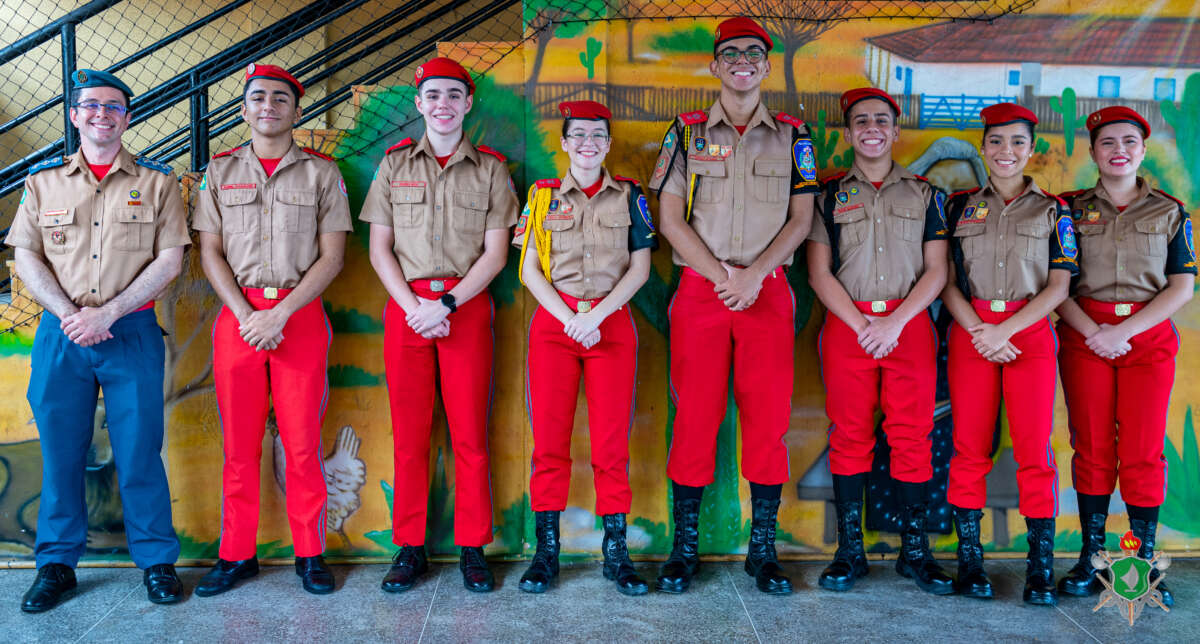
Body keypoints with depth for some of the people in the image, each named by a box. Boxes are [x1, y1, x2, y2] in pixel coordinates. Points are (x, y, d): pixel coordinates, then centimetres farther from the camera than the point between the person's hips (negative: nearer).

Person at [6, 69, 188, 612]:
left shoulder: (156, 182, 5)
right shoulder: (43, 180, 11)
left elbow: (169, 260, -2)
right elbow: (26, 257, 7)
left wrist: (105, 313, -11)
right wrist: (68, 314, -9)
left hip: (132, 333, -2)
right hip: (61, 336, 2)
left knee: (139, 452, 1)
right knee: (60, 451, 7)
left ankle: (156, 562, 14)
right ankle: (56, 565, 21)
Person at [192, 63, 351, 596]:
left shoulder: (322, 172, 5)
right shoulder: (220, 171, 11)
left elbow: (331, 257, 0)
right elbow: (210, 253, 7)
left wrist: (279, 314, -10)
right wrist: (247, 316, -7)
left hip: (300, 316, -2)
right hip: (237, 316, 2)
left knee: (303, 441, 0)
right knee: (239, 442, 5)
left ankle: (309, 553, 12)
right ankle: (237, 554, 17)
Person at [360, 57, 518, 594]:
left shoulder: (490, 169, 8)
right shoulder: (394, 165, 11)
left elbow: (495, 252, 1)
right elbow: (379, 248, 7)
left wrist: (445, 304, -10)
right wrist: (413, 306, -7)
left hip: (467, 306, -1)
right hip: (406, 305, 1)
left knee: (470, 432, 0)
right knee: (409, 433, 3)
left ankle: (472, 549, 11)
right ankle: (410, 549, 13)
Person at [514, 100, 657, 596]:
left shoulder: (629, 196, 11)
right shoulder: (543, 196, 11)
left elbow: (640, 266, 4)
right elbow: (529, 270, 5)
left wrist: (596, 314, -9)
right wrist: (568, 318, -8)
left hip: (612, 322, 0)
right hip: (553, 321, 0)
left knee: (612, 441, -1)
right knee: (549, 439, -1)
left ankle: (615, 551, 8)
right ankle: (546, 551, 9)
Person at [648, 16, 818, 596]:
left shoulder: (792, 136, 12)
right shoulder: (687, 132, 9)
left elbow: (801, 219, 6)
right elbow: (671, 218, 2)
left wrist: (753, 274, -9)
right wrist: (722, 277, -8)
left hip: (767, 291, 1)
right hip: (700, 288, -1)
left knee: (768, 420, 0)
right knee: (695, 418, 0)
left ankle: (762, 550, 12)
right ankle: (684, 547, 11)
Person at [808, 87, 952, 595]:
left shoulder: (924, 193, 13)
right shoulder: (829, 195, 11)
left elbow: (936, 270, 5)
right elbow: (819, 273, 4)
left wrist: (895, 322, -8)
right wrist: (862, 325, -8)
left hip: (909, 323, 0)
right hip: (847, 325, 0)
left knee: (912, 437, -2)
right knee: (849, 437, 0)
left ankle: (914, 551, 9)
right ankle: (849, 551, 8)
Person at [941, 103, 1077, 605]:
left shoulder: (1052, 211, 10)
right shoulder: (960, 206, 12)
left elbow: (1058, 286, 1)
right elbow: (946, 280, 5)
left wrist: (1005, 331, -12)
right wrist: (979, 332, -10)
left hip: (1031, 333, 0)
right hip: (971, 333, 1)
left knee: (1034, 447, -4)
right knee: (969, 447, 0)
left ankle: (1040, 568, 4)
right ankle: (969, 560, 9)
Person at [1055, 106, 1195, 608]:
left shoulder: (1170, 212, 9)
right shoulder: (1071, 209, 7)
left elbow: (1181, 287, 1)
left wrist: (1124, 331, -12)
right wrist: (1092, 331, -14)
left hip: (1148, 338, 0)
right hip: (1085, 336, 0)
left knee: (1143, 450, -1)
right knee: (1092, 446, 1)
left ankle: (1144, 563, 9)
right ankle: (1090, 557, 10)